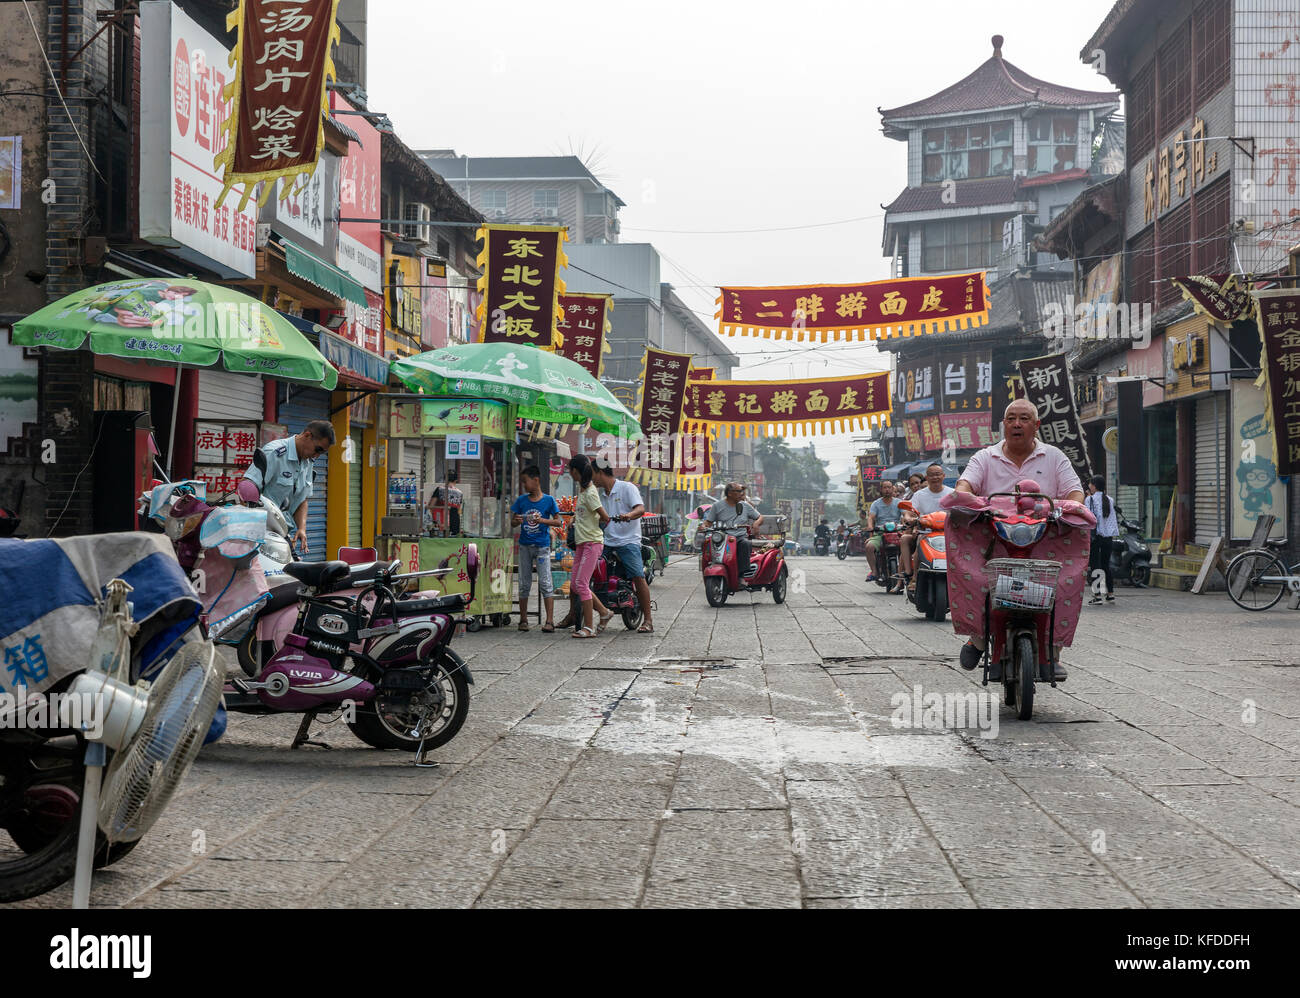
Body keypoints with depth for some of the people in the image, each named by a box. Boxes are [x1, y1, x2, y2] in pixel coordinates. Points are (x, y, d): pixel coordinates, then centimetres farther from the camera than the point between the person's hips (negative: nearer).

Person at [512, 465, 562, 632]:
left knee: (545, 583, -9)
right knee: (524, 583, 8)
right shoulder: (521, 500, 5)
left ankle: (550, 621, -11)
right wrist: (517, 521, -14)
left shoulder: (549, 500, -3)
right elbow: (513, 522, 10)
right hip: (525, 545, 4)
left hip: (542, 546, -4)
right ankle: (523, 620, 15)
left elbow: (558, 522, -2)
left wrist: (542, 520, -18)